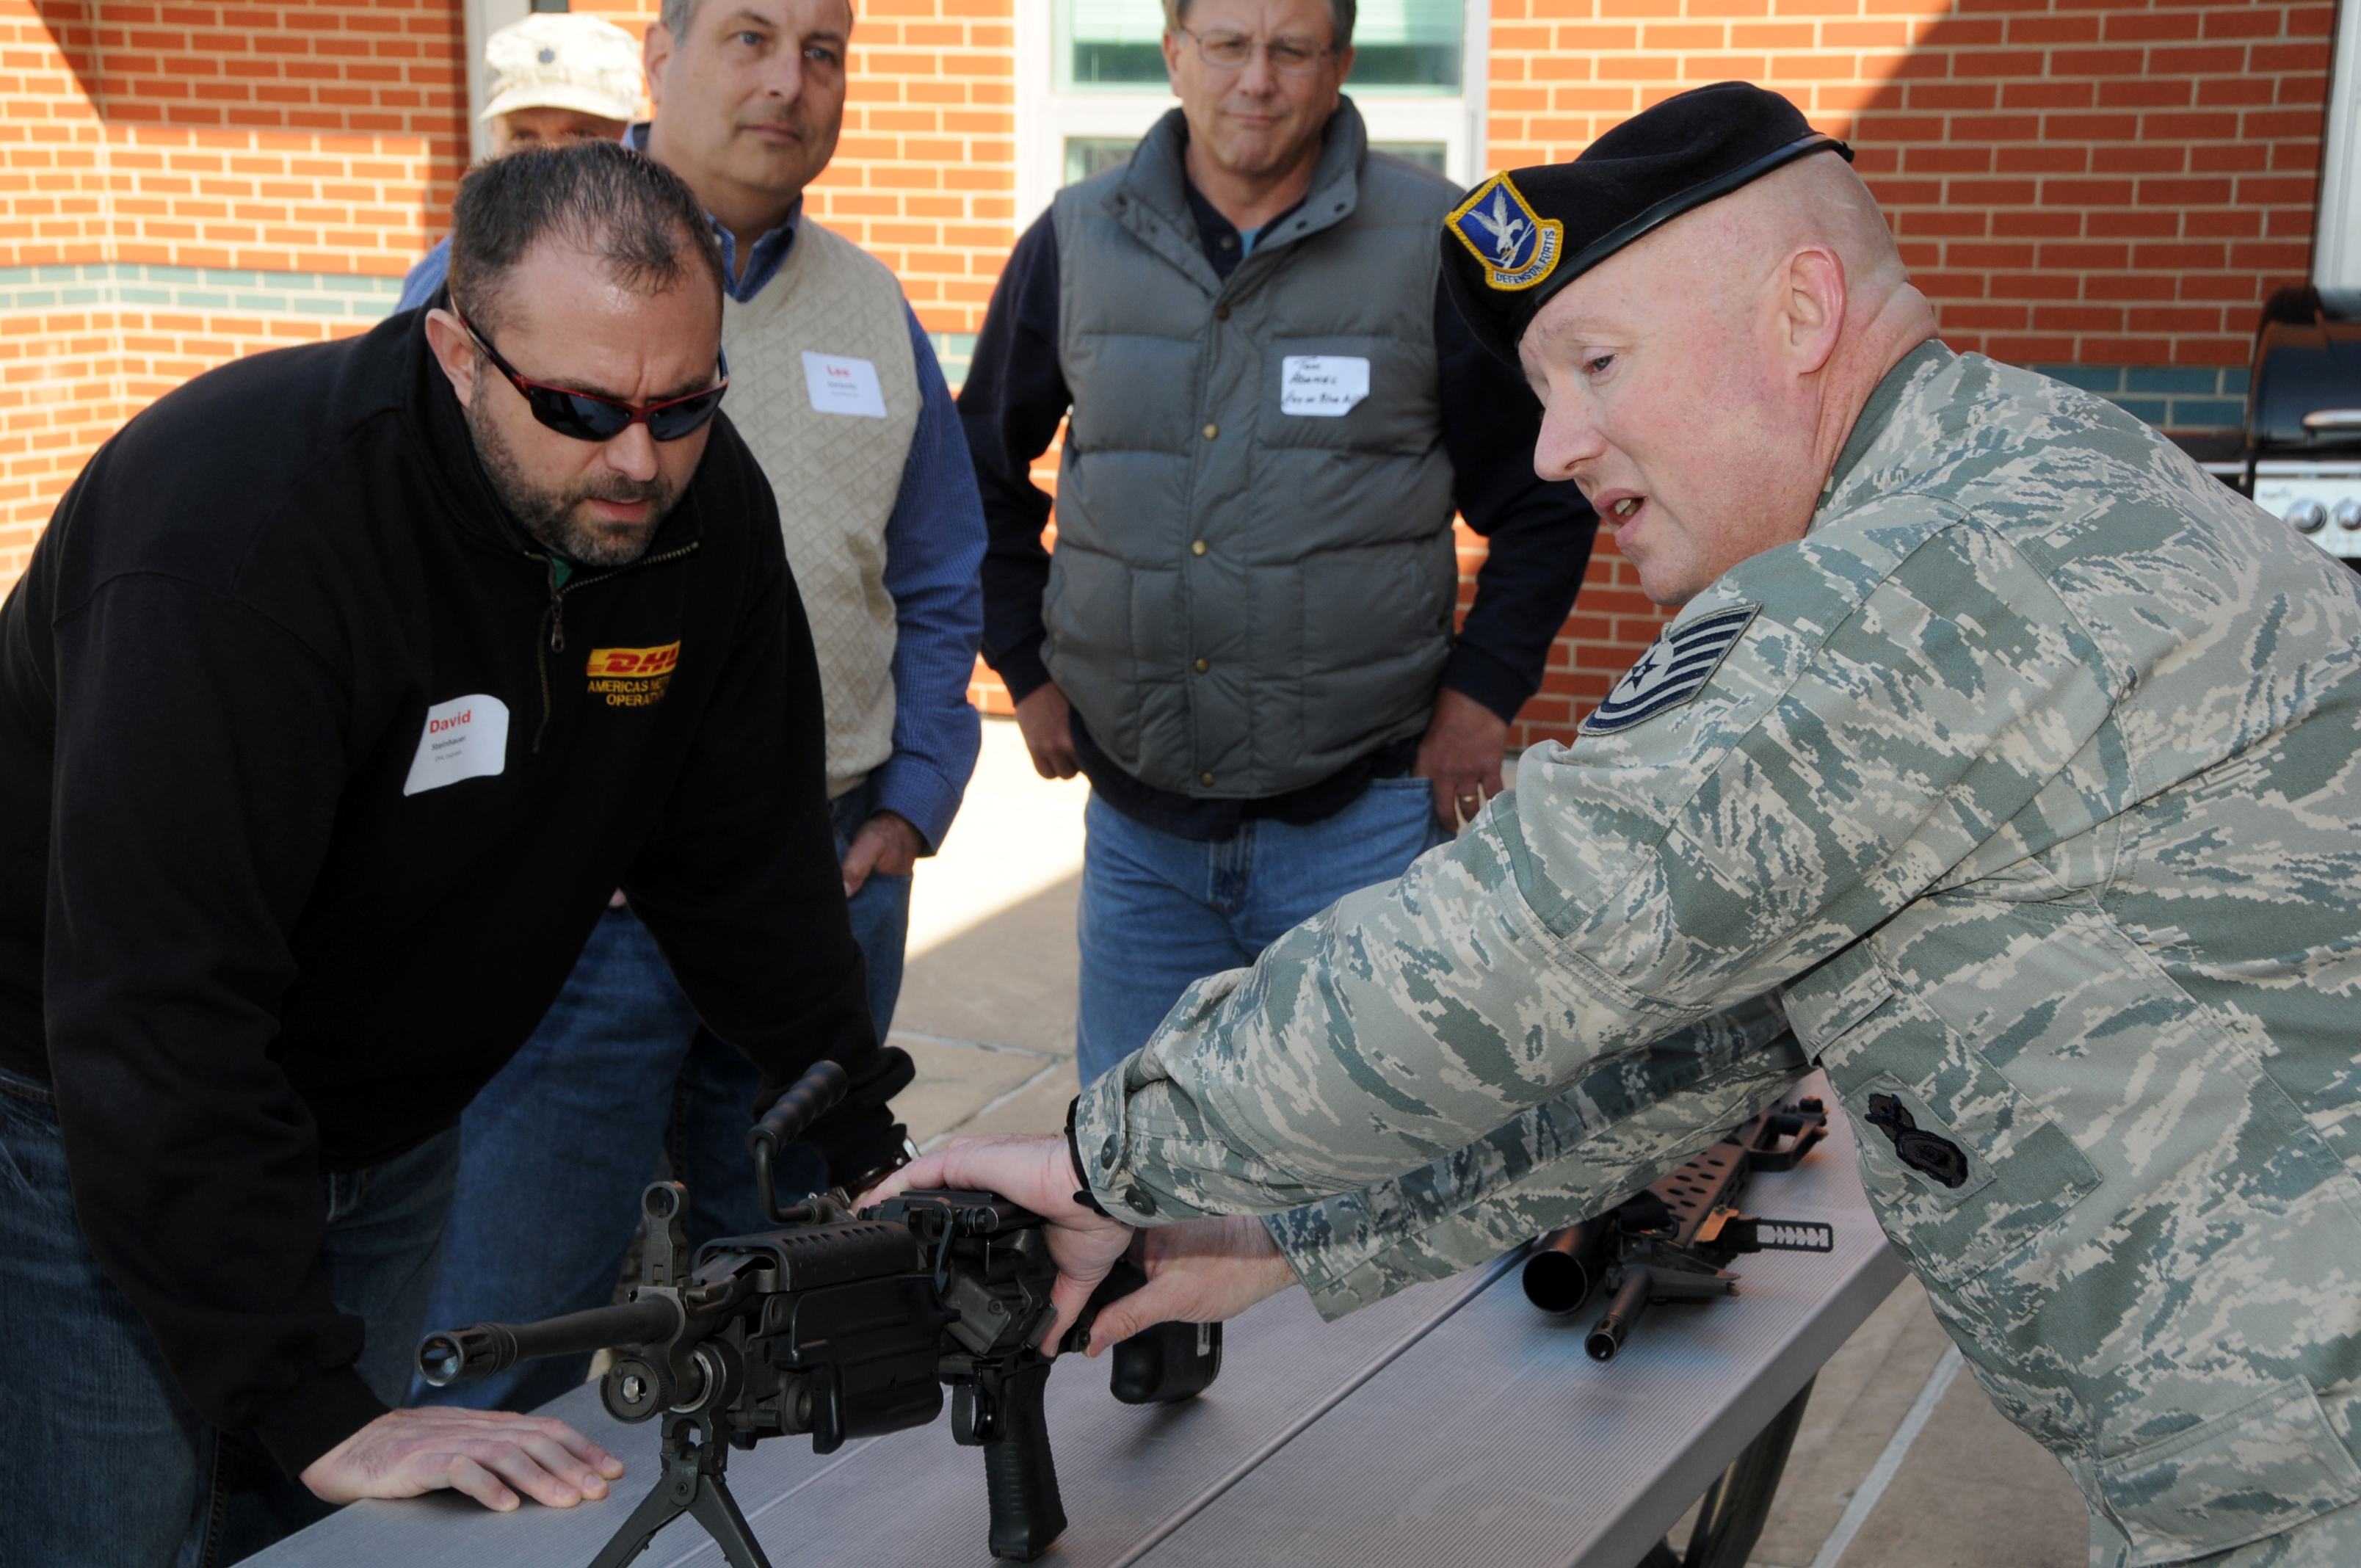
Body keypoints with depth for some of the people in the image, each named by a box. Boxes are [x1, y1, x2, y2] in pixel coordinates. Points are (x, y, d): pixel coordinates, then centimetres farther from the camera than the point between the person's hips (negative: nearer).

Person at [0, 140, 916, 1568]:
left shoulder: (706, 510, -11)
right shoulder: (238, 524, -32)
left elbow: (750, 865, 1)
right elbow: (154, 1010, -36)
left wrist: (872, 1160, -2)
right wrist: (317, 1412, -38)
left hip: (389, 1127, 6)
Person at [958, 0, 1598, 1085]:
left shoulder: (1436, 248, -2)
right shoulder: (1076, 244, 5)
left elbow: (1545, 500, 6)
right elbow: (984, 470, 19)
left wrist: (1481, 693, -1)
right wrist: (1028, 670, 13)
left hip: (1362, 815, -2)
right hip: (1137, 813, 3)